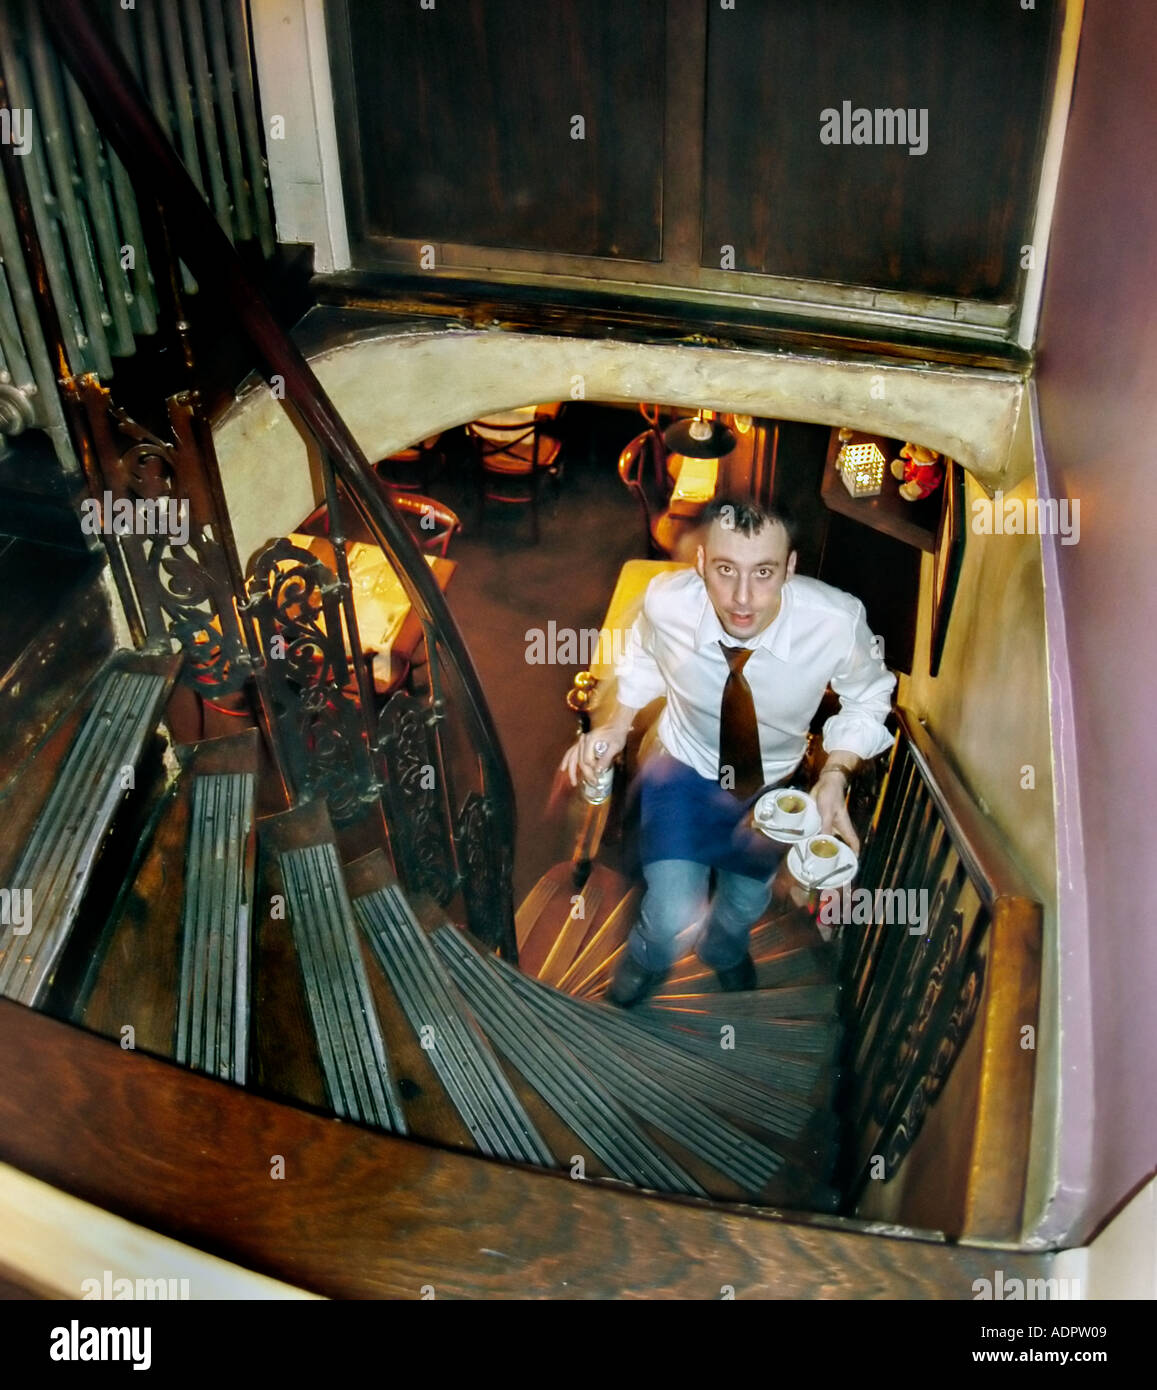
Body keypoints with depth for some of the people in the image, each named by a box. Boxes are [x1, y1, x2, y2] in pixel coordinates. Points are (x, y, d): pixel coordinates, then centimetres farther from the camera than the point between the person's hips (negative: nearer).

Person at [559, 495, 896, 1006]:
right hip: (684, 769, -1)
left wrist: (835, 775, -26)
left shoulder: (838, 622, -35)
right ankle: (646, 959, 27)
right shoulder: (665, 602, -31)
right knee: (673, 915, -14)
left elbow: (866, 701, -13)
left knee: (746, 903, 25)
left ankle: (724, 948, 65)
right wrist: (616, 723, -19)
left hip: (772, 784, 2)